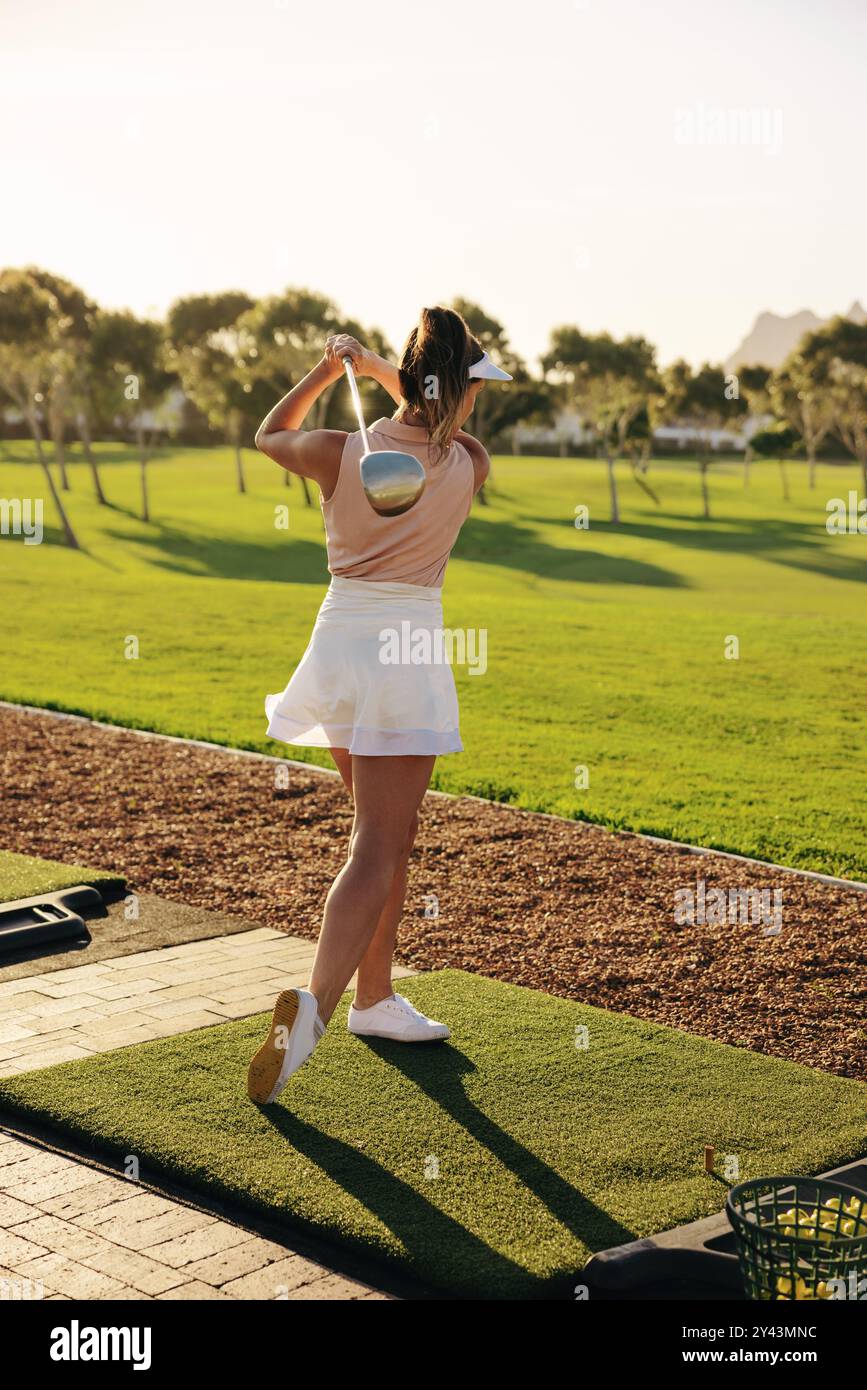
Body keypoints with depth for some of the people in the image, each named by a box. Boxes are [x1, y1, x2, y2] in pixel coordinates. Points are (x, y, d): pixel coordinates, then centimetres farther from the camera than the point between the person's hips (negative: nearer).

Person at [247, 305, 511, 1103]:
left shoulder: (340, 454, -3)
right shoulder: (470, 468, -6)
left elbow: (271, 434, 19)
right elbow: (439, 428, 19)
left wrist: (330, 368, 22)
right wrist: (378, 370, 24)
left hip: (340, 642, 5)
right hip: (407, 654, -5)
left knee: (389, 835, 20)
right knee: (377, 851, -7)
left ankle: (375, 999, 28)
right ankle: (315, 1003, -26)